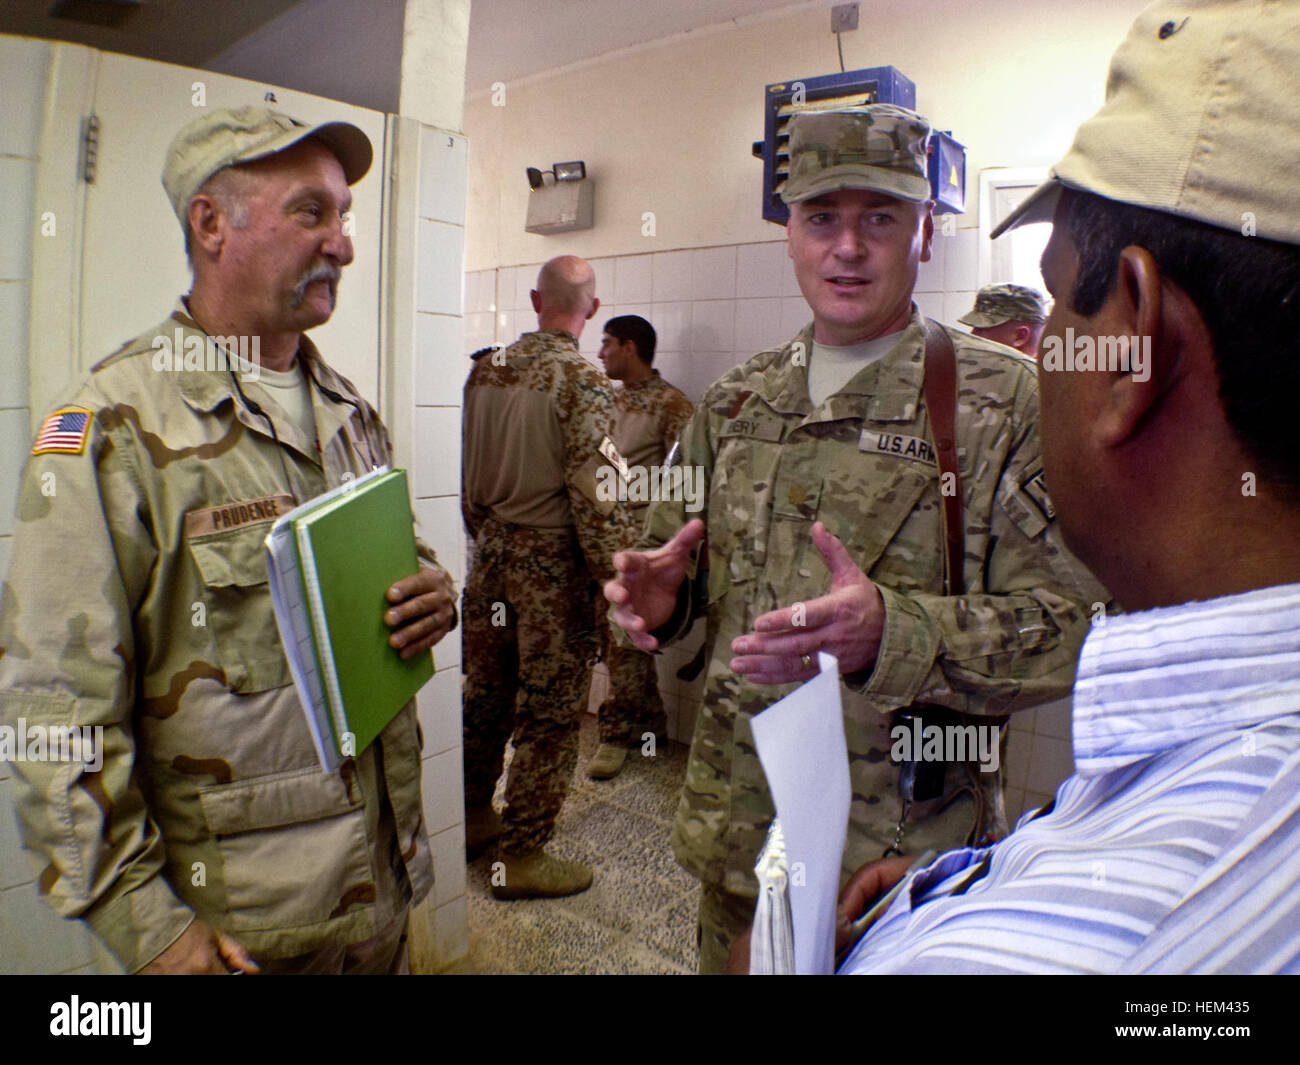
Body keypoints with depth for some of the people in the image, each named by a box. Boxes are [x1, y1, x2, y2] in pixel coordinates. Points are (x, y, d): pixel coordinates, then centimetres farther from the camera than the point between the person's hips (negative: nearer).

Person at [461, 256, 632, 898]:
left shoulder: (486, 369, 6)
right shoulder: (582, 381, -14)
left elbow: (461, 465, 12)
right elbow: (593, 492, -19)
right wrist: (618, 576, -12)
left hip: (491, 551, 7)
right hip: (551, 560, -7)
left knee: (485, 690, 19)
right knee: (549, 709, 4)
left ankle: (472, 816, 35)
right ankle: (521, 855, 13)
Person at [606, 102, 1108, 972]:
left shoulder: (1005, 402, -9)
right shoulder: (734, 404, 6)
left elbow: (1072, 623, -13)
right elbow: (678, 562, 14)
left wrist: (893, 632, -30)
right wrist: (662, 596, -10)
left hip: (909, 844, -3)